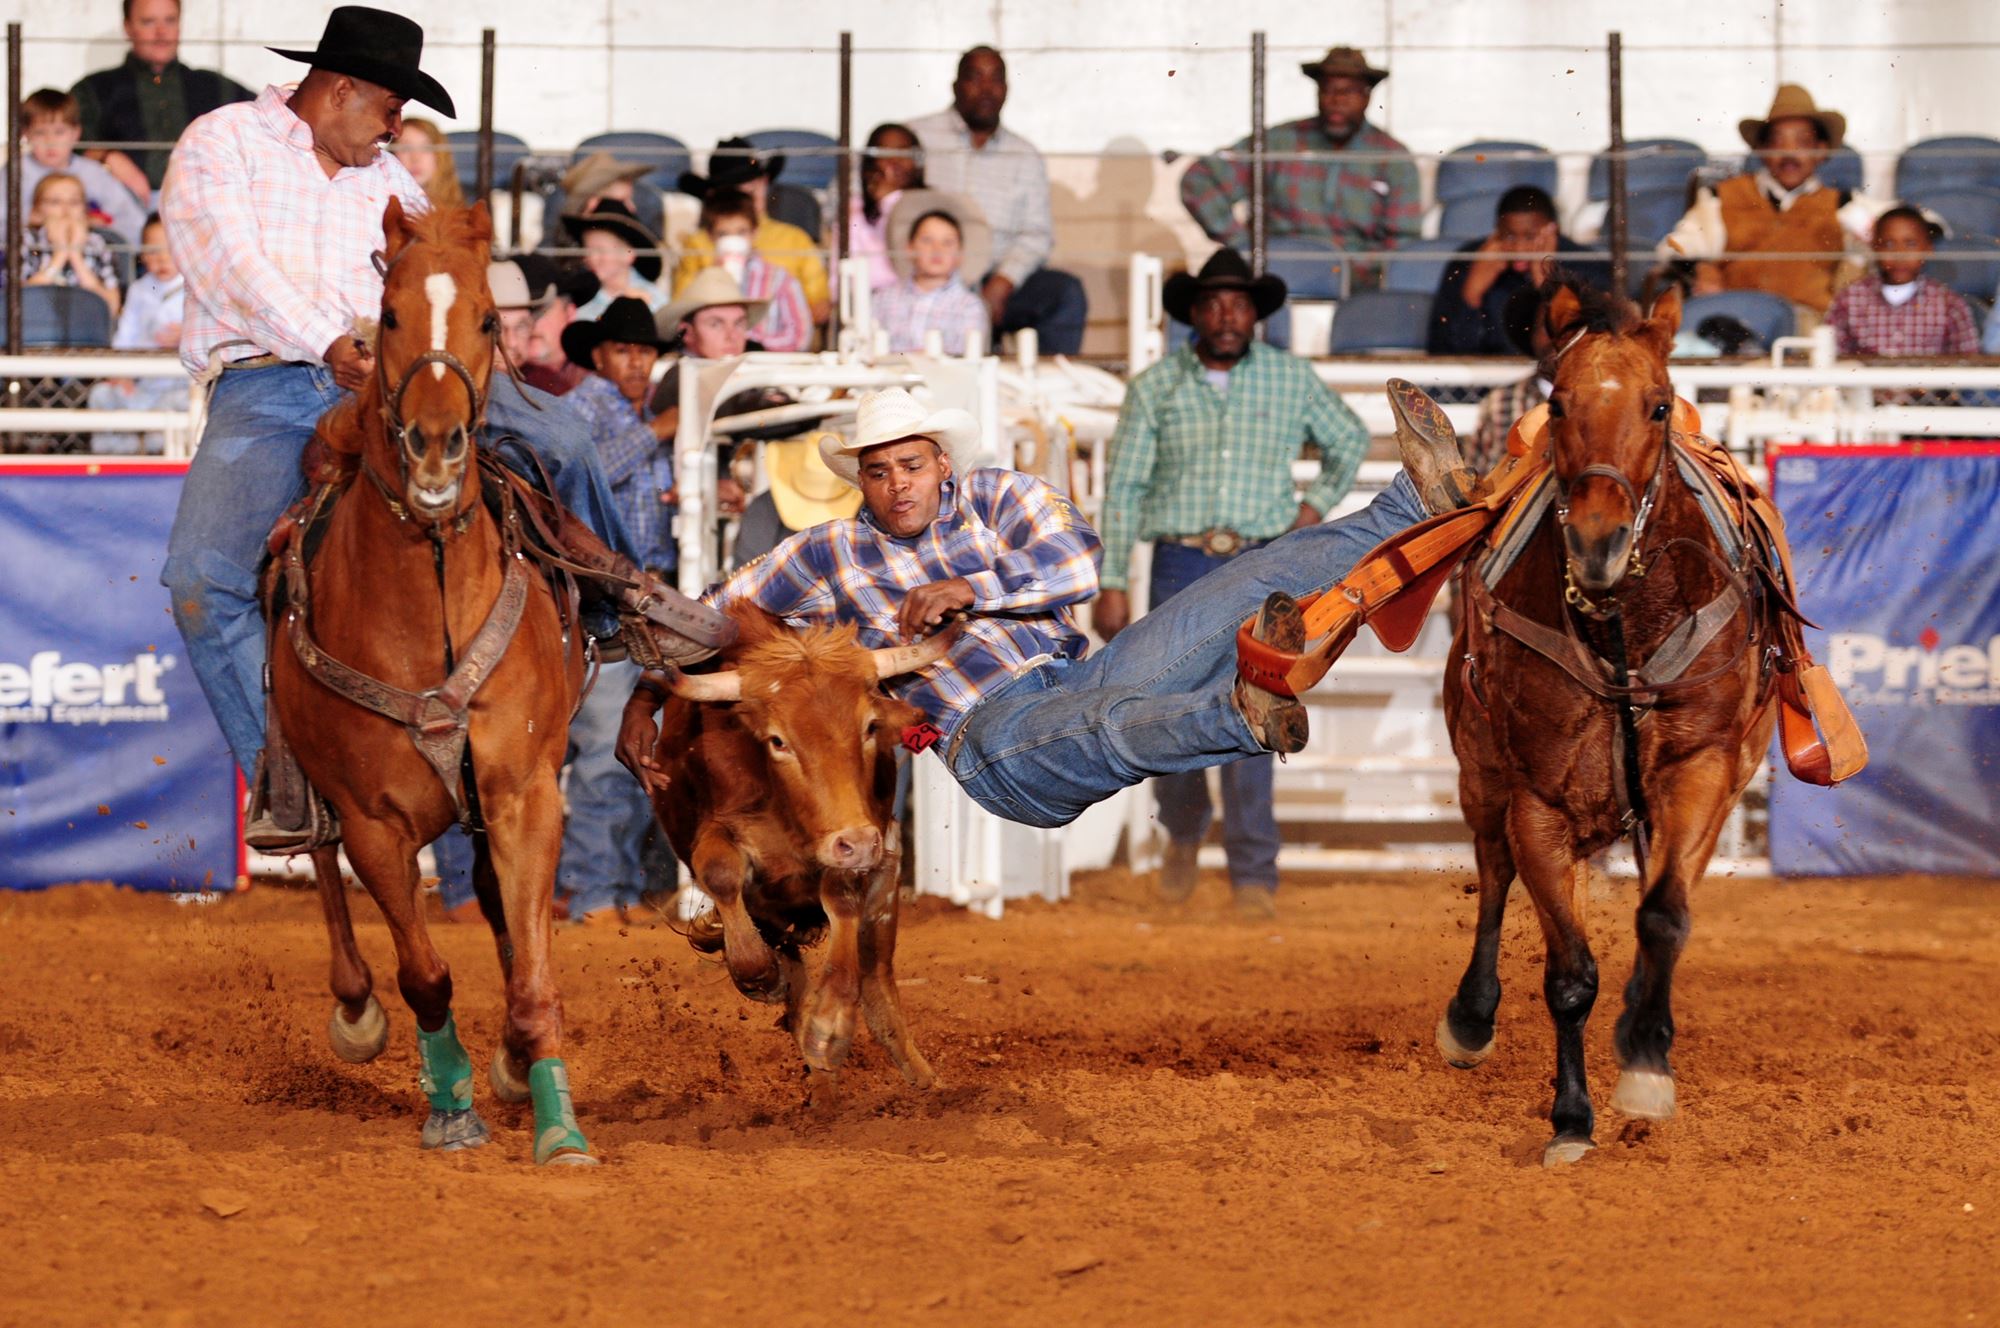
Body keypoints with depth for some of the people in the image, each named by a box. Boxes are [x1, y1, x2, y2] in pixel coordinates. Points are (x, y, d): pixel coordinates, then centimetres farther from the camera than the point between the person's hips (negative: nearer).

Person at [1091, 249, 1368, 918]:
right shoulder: (1157, 387, 4)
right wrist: (1112, 582, -1)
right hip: (1181, 566, 1)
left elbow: (1351, 441, 23)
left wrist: (1318, 504, 8)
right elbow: (1123, 488, 5)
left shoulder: (1293, 380, 6)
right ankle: (1183, 831, 31)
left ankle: (1253, 875, -4)